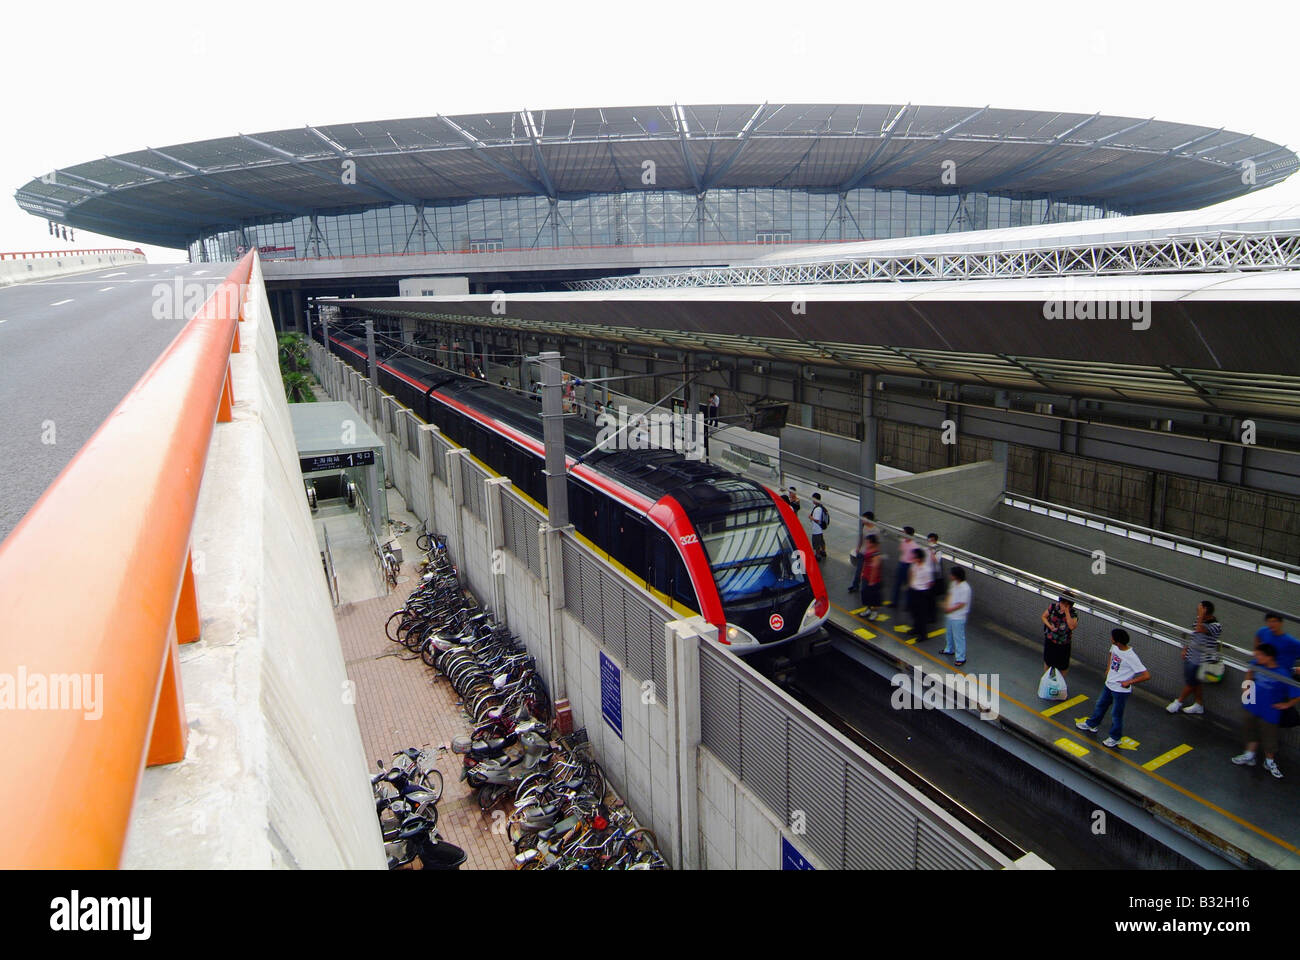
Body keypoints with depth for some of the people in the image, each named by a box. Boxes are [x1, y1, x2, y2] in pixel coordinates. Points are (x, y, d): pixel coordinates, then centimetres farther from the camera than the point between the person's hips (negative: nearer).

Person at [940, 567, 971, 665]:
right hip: (950, 614, 9)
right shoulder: (954, 583, 0)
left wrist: (950, 609, -15)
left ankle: (961, 658, 11)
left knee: (958, 637, 1)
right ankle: (949, 650, 46)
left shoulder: (965, 588, -26)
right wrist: (946, 605, 0)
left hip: (958, 617, -9)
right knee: (948, 633, 26)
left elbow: (962, 604, -22)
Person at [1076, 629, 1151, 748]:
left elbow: (1147, 675, -30)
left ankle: (1115, 738, 30)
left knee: (1117, 715, 10)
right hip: (1109, 684, 8)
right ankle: (1091, 724, 47)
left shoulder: (1131, 657, -30)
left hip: (1121, 690, -8)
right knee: (1100, 705, 26)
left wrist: (1129, 682, -24)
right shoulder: (1115, 647, -8)